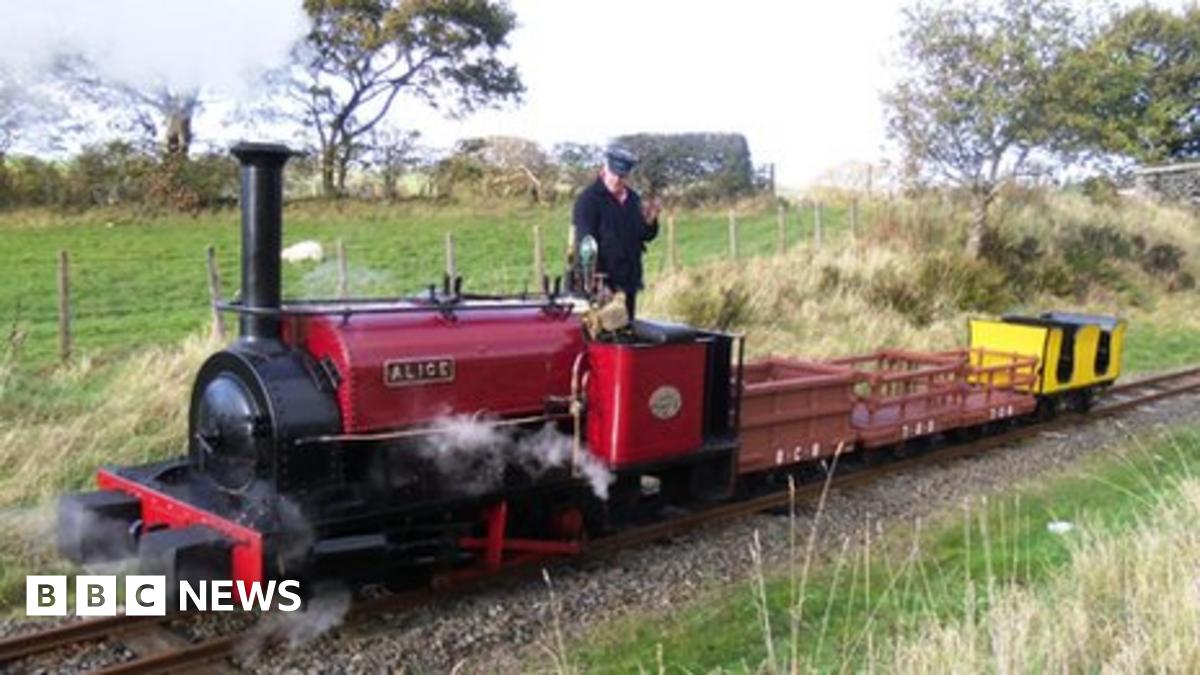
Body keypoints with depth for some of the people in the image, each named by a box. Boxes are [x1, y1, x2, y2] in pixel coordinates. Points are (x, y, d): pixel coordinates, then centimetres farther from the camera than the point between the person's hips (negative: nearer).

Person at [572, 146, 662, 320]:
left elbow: (646, 235, 15)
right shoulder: (589, 199, -9)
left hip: (629, 281, 7)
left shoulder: (633, 199, 13)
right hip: (601, 282, -7)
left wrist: (650, 218, -8)